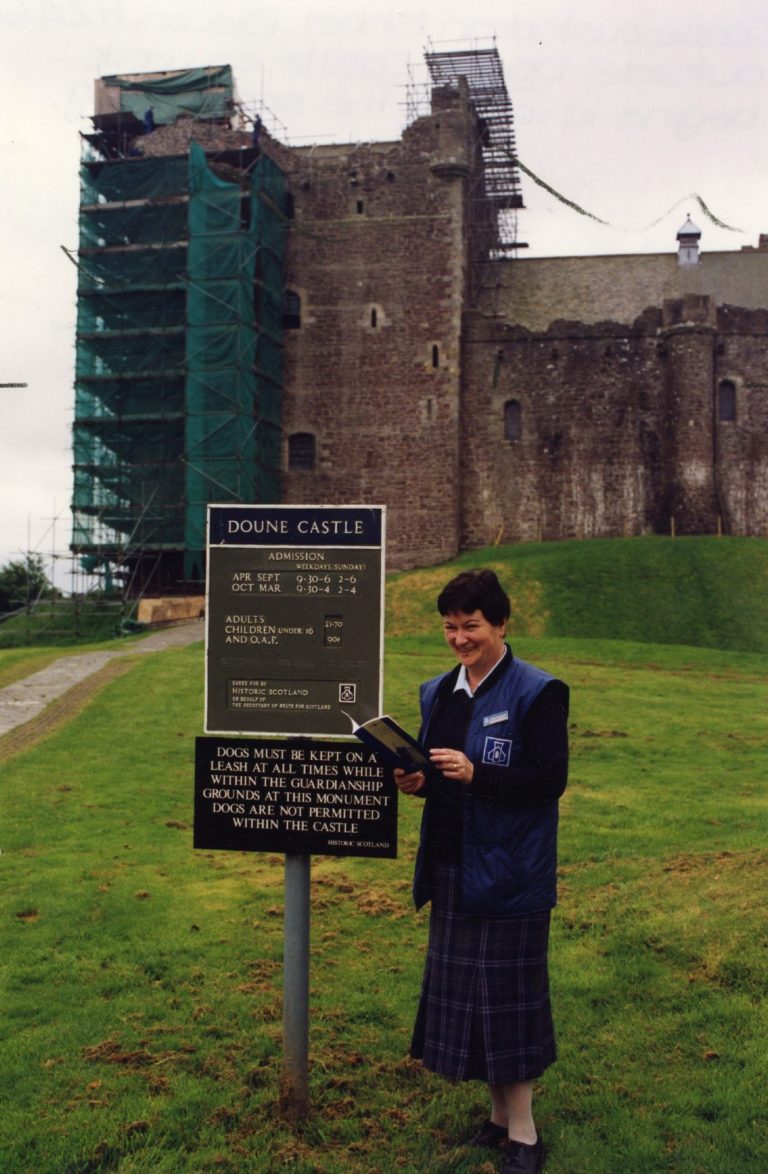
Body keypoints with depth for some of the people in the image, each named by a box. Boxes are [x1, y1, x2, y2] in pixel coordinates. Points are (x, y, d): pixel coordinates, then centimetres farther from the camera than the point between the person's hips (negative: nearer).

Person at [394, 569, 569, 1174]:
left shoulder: (538, 693, -11)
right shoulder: (438, 692, 9)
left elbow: (550, 781, -17)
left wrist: (475, 774, -27)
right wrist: (419, 781, -6)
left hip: (508, 872, -7)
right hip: (452, 868, 7)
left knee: (507, 994, 2)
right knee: (463, 993, 14)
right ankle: (500, 1114, 31)